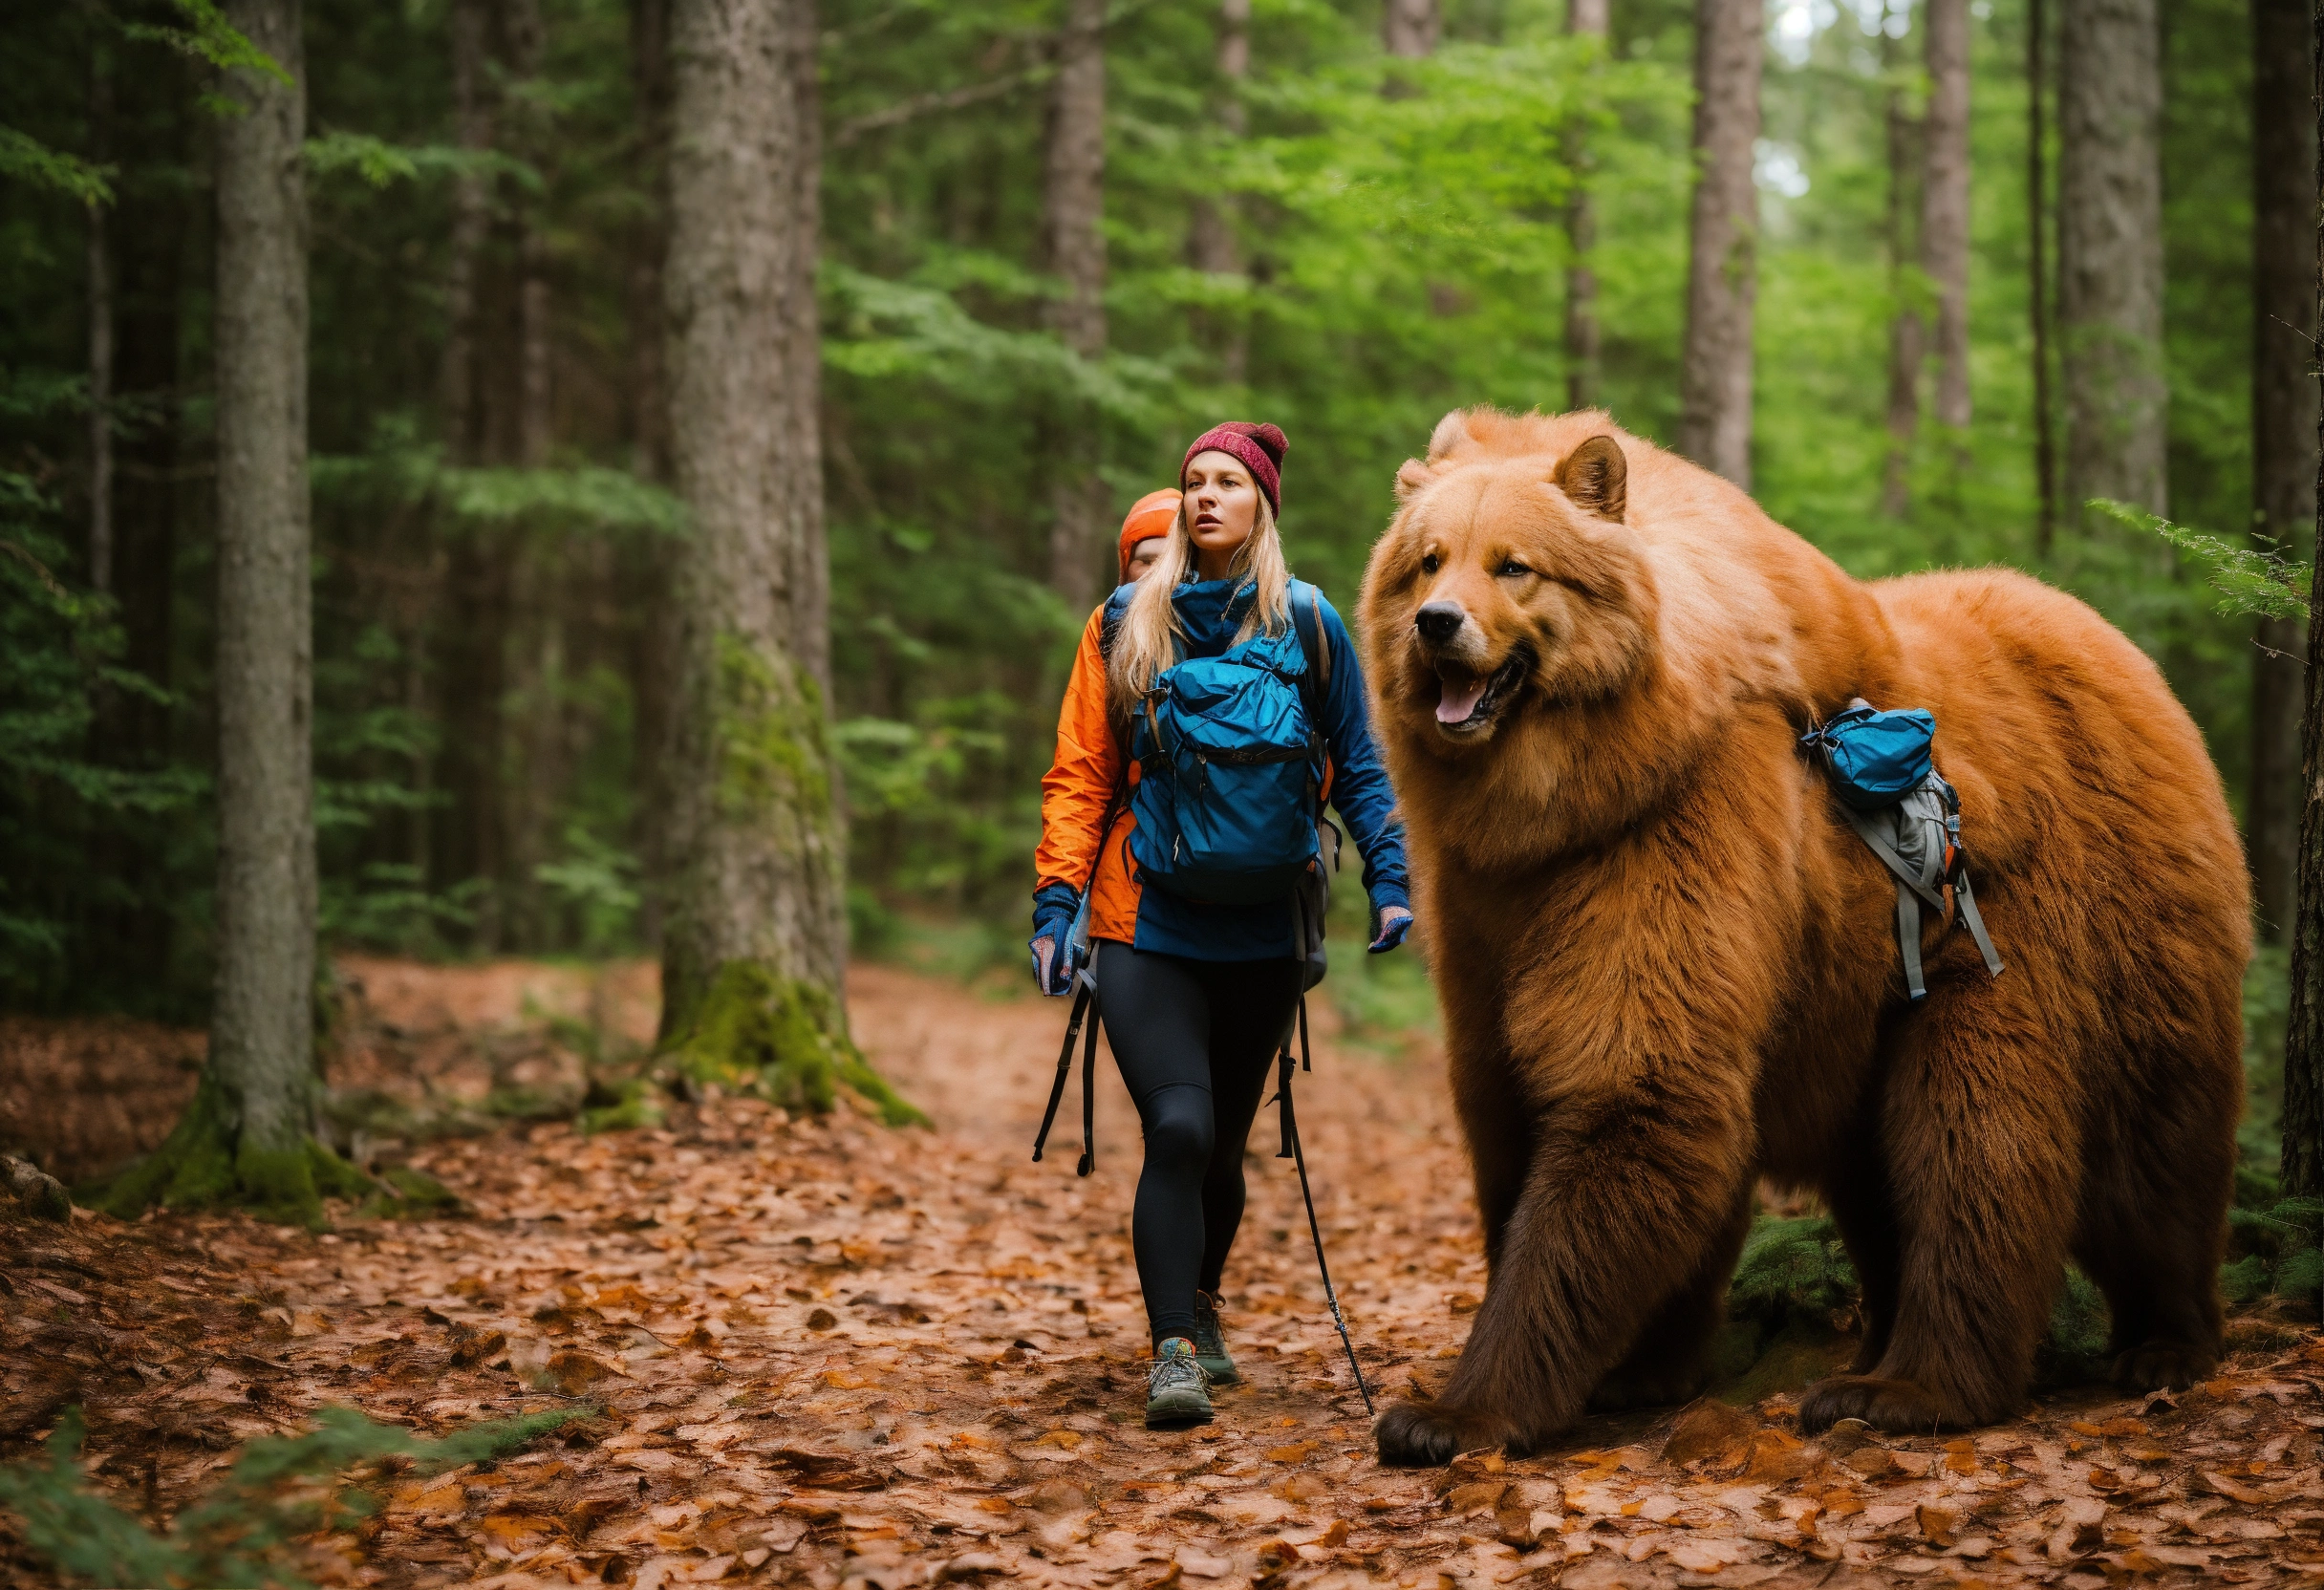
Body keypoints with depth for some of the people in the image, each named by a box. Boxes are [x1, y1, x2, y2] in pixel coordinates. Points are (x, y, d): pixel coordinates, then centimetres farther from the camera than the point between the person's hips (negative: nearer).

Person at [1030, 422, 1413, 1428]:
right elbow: (1078, 775, 5)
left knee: (1222, 1142, 12)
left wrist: (1388, 880, -5)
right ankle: (1174, 1353, -14)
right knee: (1179, 1129, -17)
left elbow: (1357, 766, 9)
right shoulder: (1125, 625, 5)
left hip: (1261, 930, 1)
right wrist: (1056, 905, -4)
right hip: (1146, 924, -1)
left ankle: (1200, 1305, 36)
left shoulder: (1306, 623, 5)